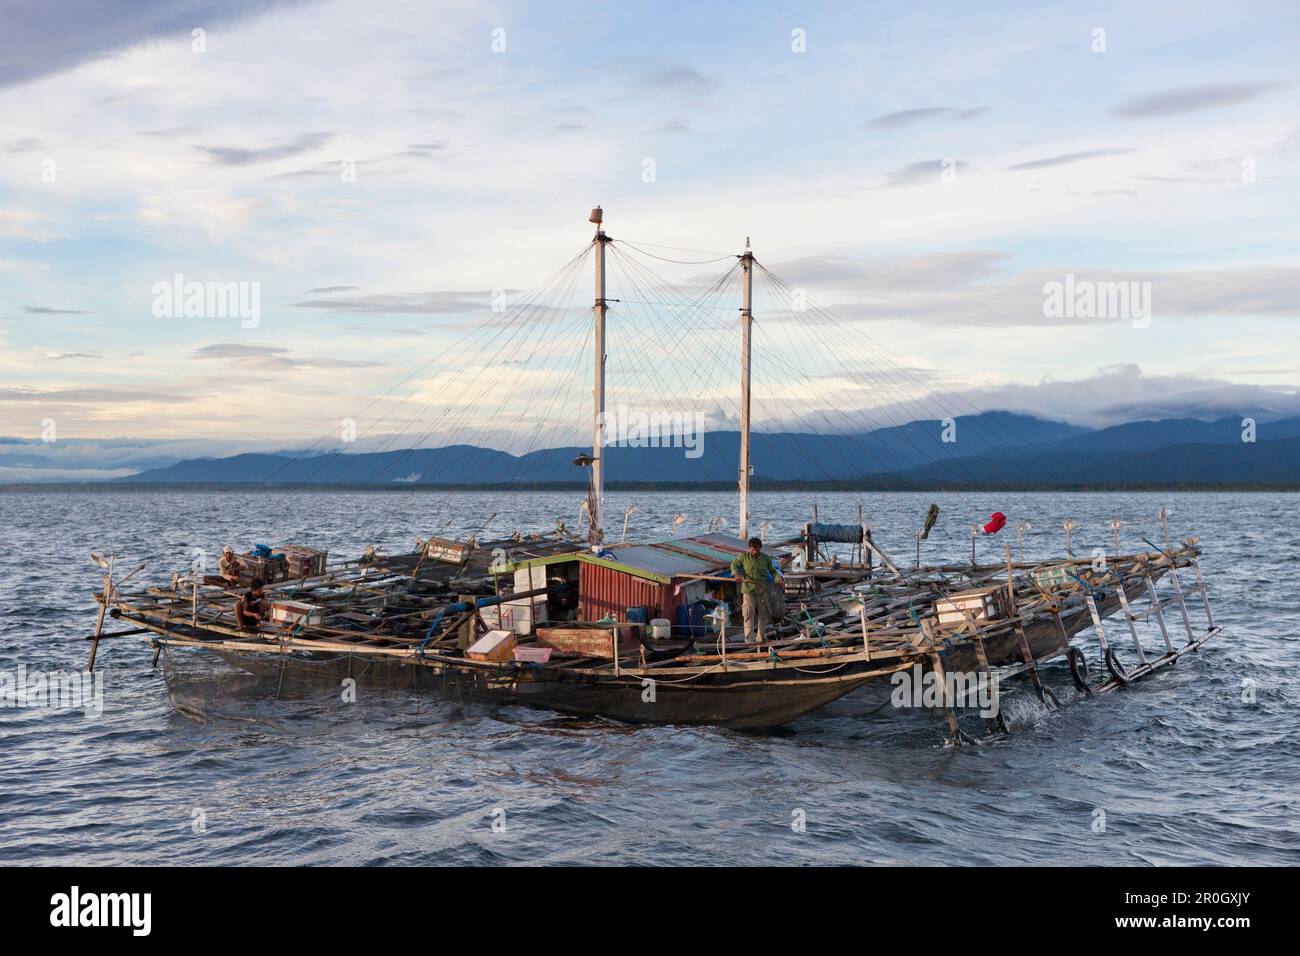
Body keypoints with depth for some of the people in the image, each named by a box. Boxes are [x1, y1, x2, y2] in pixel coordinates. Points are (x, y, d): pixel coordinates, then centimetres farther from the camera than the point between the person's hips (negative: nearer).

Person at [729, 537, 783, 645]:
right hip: (748, 589, -2)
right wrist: (736, 574, -10)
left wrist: (780, 579, -8)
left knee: (763, 614, 8)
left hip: (762, 590, 2)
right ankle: (749, 639, -4)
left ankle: (760, 637, 20)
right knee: (749, 614, -5)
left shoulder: (766, 559, 4)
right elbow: (734, 564, 10)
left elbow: (773, 571, 10)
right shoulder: (744, 557, 1)